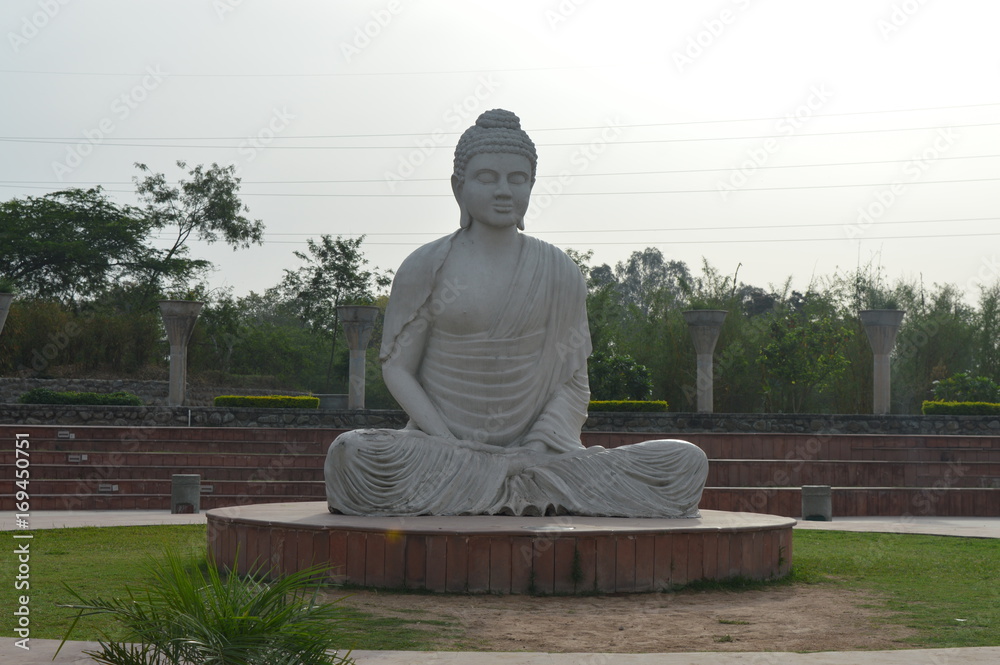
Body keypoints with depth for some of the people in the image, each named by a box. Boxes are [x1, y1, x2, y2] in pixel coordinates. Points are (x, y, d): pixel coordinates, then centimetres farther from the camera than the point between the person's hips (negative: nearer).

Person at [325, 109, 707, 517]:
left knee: (687, 463, -17)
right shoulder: (425, 268, 1)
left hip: (536, 449, 2)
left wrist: (537, 449, -14)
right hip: (439, 447, -2)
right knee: (352, 453, -35)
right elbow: (397, 369, 1)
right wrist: (451, 446, -13)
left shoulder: (559, 273, 6)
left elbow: (572, 384, 5)